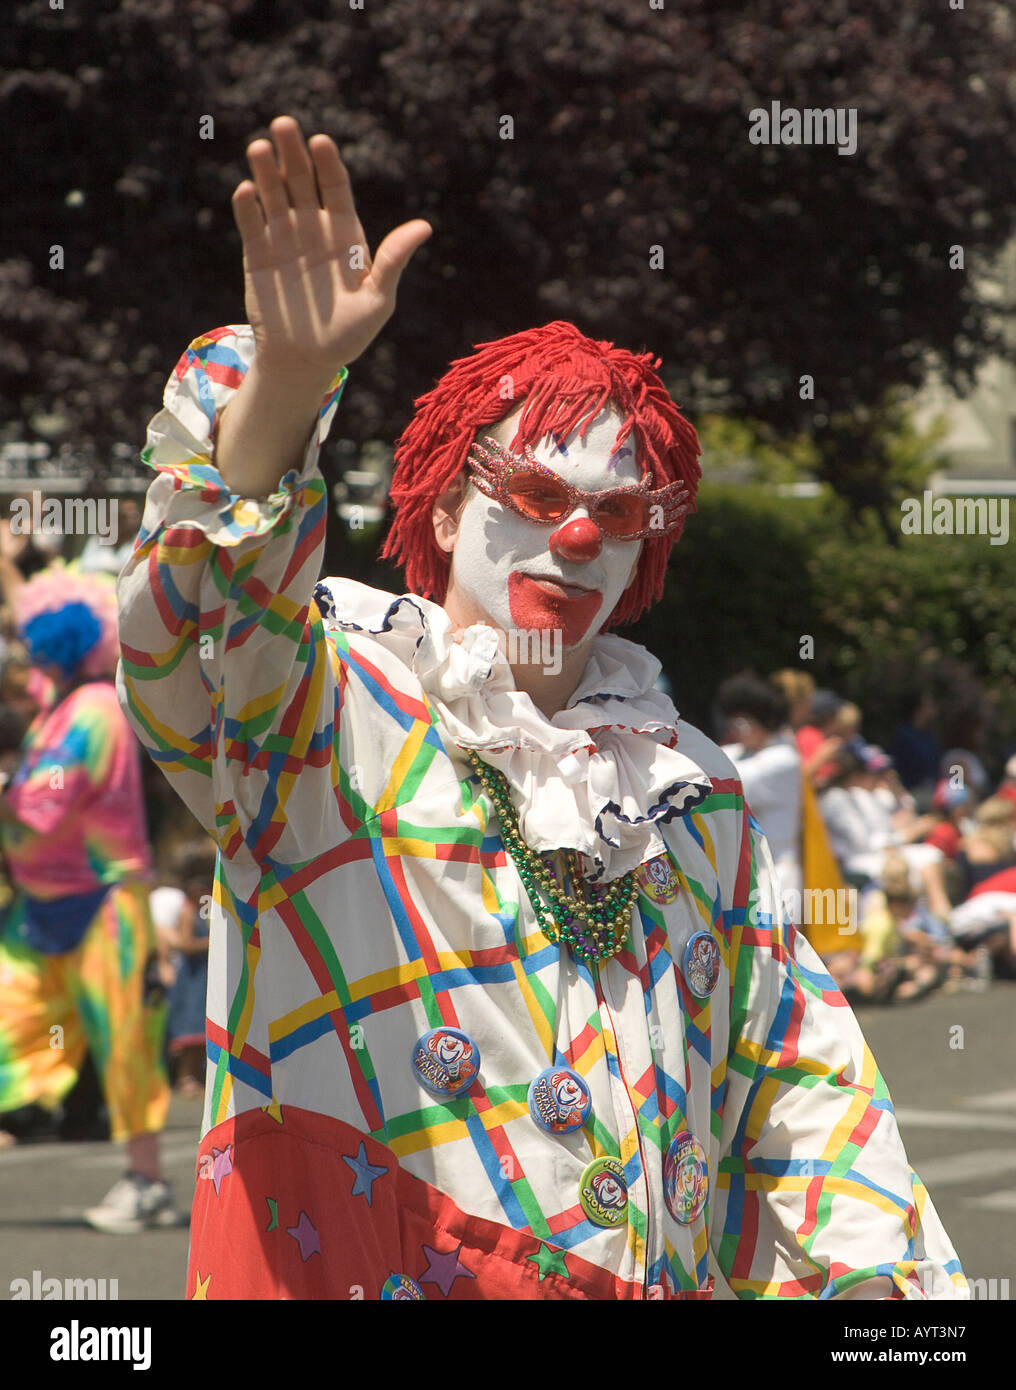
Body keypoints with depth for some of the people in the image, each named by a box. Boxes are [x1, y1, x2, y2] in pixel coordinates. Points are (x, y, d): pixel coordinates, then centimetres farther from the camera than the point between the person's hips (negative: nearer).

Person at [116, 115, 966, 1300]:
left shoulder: (692, 792, 19)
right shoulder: (327, 701, 4)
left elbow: (799, 1075, 21)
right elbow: (199, 609, -19)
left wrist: (881, 1272, 8)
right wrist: (283, 386, -36)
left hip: (653, 1278, 5)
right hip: (349, 1273, -4)